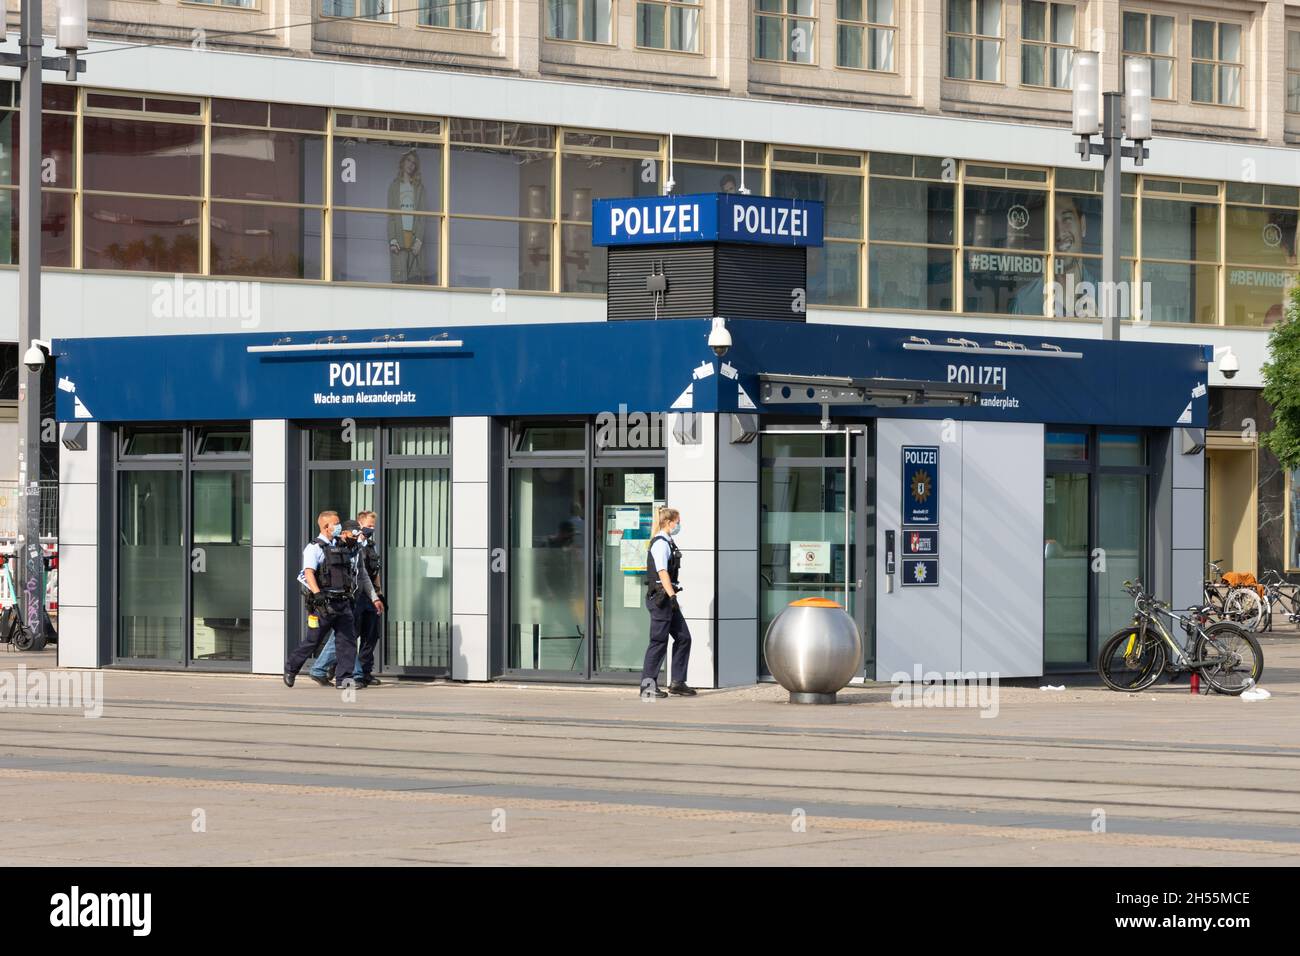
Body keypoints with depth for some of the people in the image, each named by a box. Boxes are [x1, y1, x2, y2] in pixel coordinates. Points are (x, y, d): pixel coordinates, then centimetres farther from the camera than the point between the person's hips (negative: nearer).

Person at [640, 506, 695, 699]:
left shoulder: (668, 542, 17)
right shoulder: (660, 543, -13)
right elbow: (662, 572, -22)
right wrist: (672, 595, -27)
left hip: (667, 598, 10)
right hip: (660, 596, -10)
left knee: (683, 637, 8)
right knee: (659, 641, -5)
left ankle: (678, 682, 12)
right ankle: (648, 685, 1)